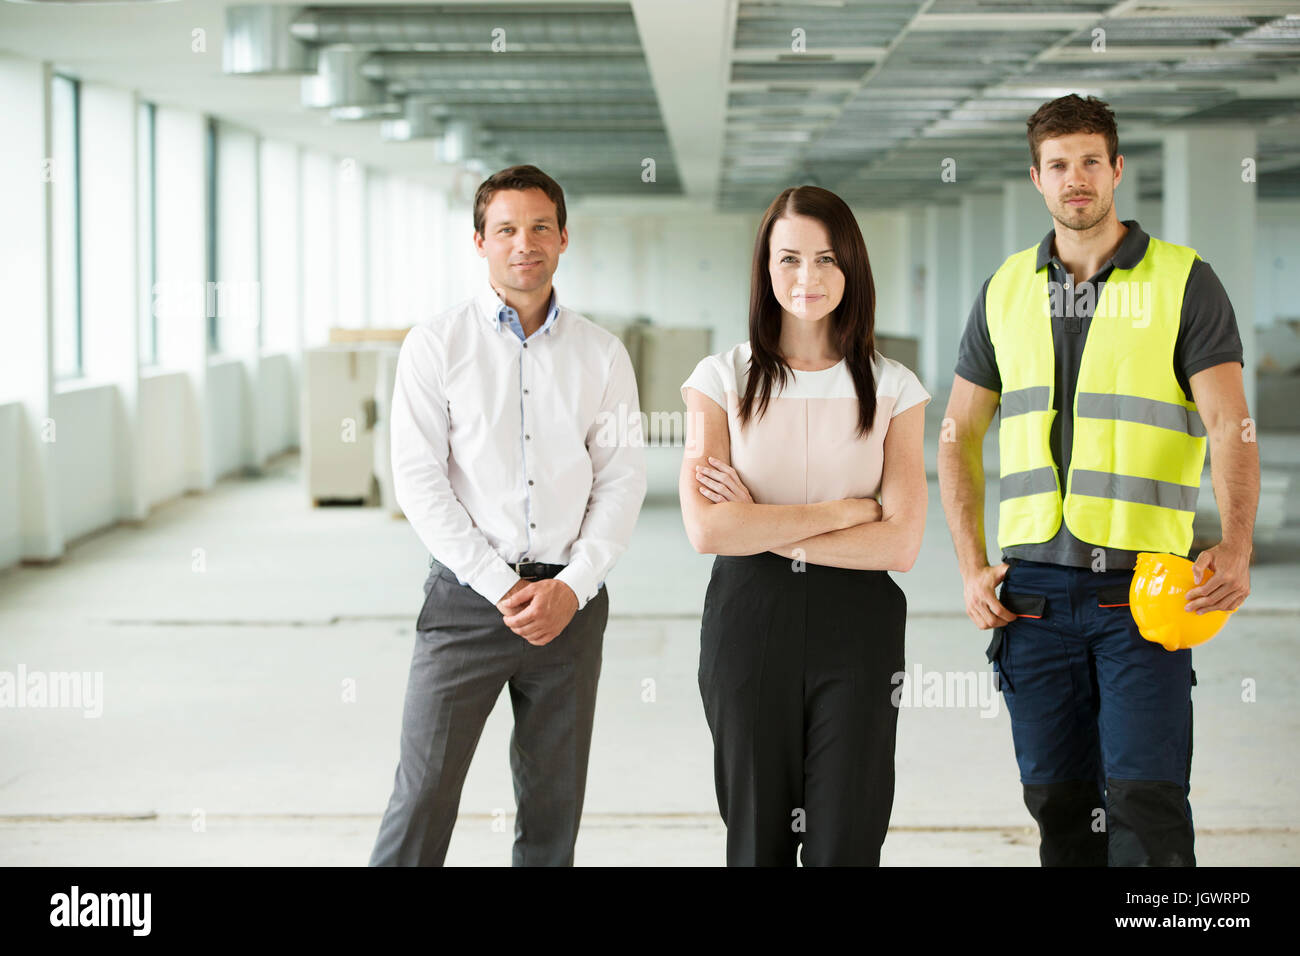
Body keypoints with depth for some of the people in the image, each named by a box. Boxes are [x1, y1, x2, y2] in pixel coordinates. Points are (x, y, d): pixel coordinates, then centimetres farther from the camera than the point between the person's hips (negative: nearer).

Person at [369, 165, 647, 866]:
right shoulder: (435, 346, 1)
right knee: (425, 791, -6)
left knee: (553, 802, 8)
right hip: (467, 597, -2)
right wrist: (502, 587, -11)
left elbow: (623, 478, 5)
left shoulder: (601, 354, 8)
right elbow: (418, 480, -5)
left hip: (570, 601, 2)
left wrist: (571, 587, -8)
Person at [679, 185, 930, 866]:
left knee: (845, 842, 1)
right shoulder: (723, 379, 2)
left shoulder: (891, 389, 4)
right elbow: (707, 530, -10)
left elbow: (900, 545, -6)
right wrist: (842, 510, -9)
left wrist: (763, 529, -10)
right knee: (757, 838, 6)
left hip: (857, 628, 0)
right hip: (749, 622, 0)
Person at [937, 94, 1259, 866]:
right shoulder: (1007, 290, 12)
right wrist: (973, 566, 5)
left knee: (1146, 803, -9)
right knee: (1059, 803, 9)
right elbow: (959, 435, 16)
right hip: (1034, 591, 4)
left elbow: (1230, 426, -8)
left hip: (1145, 587, -4)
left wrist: (1235, 546, -25)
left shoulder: (1183, 282, 0)